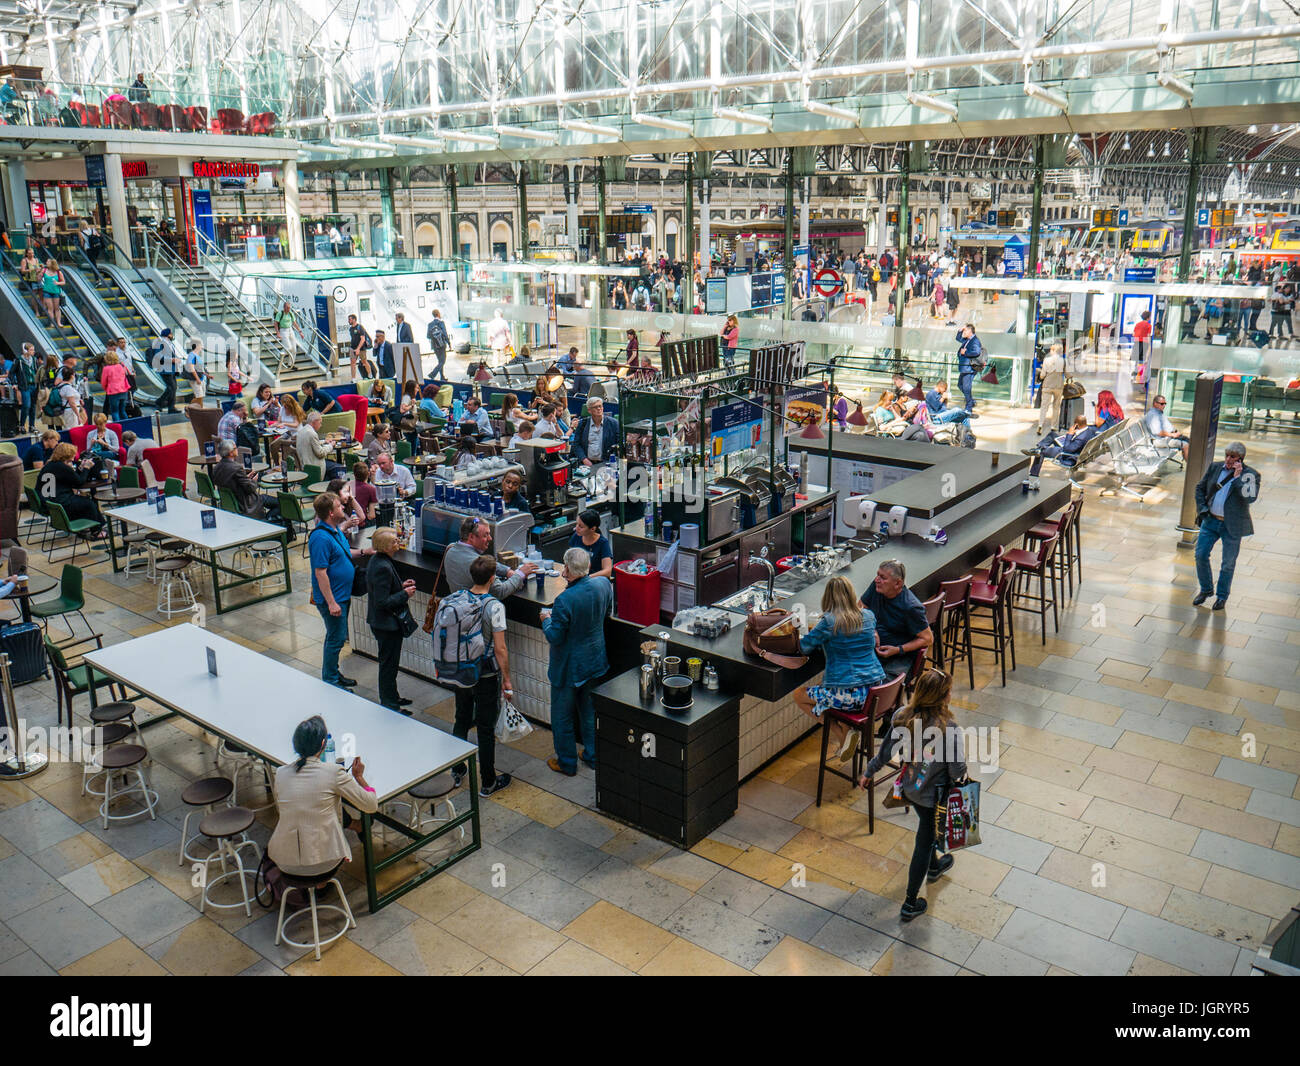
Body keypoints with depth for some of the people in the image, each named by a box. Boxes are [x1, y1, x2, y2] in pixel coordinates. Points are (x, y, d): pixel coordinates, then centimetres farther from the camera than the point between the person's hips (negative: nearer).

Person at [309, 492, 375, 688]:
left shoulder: (336, 530, 6)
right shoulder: (321, 537, -25)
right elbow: (320, 573, -25)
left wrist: (362, 552, 5)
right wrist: (331, 603, -24)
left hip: (342, 595, 10)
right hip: (332, 598, -10)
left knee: (336, 637, 20)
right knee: (336, 639, 1)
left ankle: (333, 675, 34)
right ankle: (330, 682, 14)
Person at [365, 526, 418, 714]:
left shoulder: (379, 561, 4)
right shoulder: (382, 568, -27)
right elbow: (383, 601, -28)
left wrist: (402, 585, 6)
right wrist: (405, 594, -18)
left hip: (382, 622, 10)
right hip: (387, 624, -10)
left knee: (389, 662, 23)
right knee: (389, 664, 3)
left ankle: (392, 697, 37)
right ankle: (389, 705, 16)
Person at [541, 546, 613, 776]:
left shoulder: (565, 600, -31)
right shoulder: (603, 585, -11)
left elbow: (555, 637, -23)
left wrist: (546, 619, -5)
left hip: (568, 667, -6)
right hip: (595, 661, 6)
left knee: (562, 716, 14)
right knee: (590, 710, 24)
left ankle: (567, 763, 27)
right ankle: (593, 755, 36)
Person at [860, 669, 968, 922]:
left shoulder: (902, 716, -17)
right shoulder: (948, 728, -30)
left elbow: (886, 751, -6)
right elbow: (957, 768, -19)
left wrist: (868, 773, 9)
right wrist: (964, 774, 5)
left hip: (910, 788, 5)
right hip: (934, 794, -5)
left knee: (928, 827, 32)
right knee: (924, 842, 12)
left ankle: (933, 866, 60)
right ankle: (910, 904, 24)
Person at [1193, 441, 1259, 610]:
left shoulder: (1250, 474, -8)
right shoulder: (1215, 468, 4)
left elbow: (1251, 497, -22)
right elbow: (1200, 488, 15)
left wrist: (1238, 477, -22)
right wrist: (1202, 508, 4)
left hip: (1232, 526, -3)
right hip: (1210, 521, 4)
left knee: (1228, 563, 7)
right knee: (1200, 555, 2)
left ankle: (1222, 595, 25)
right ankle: (1205, 590, 23)